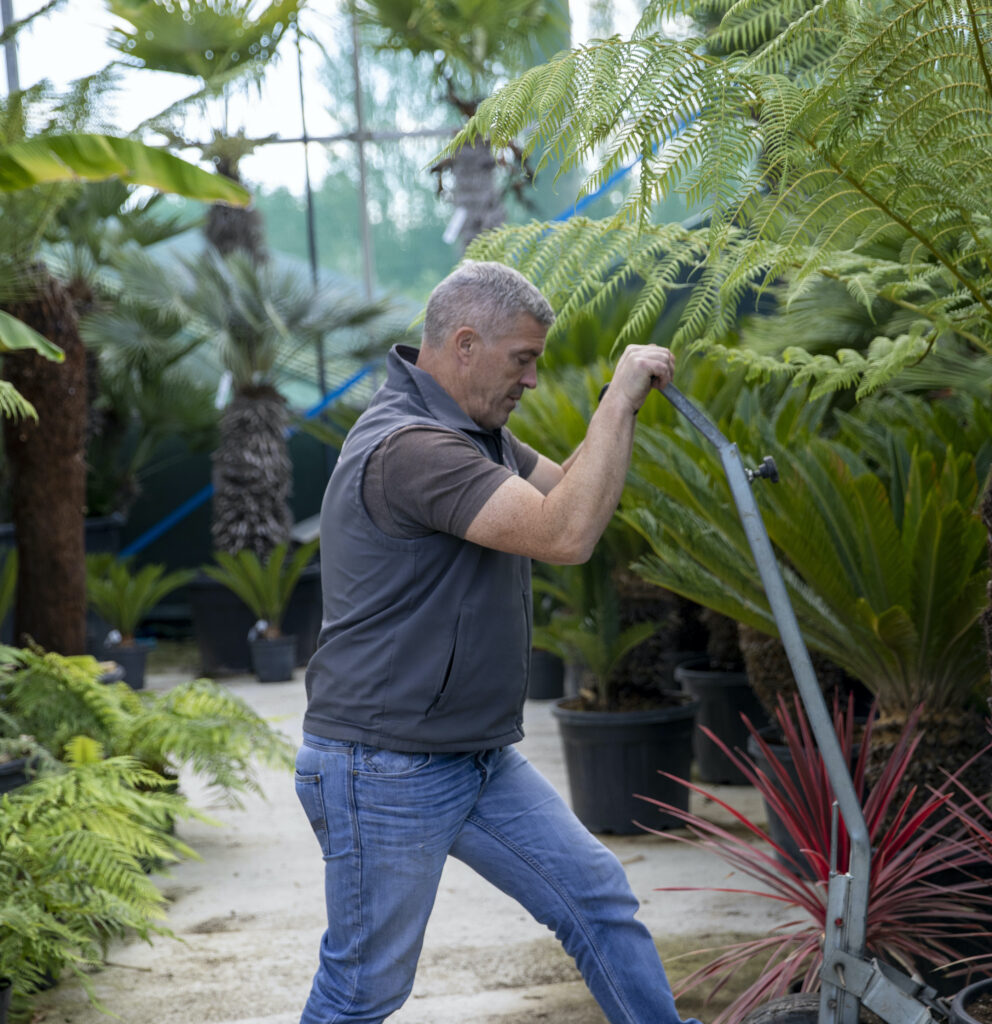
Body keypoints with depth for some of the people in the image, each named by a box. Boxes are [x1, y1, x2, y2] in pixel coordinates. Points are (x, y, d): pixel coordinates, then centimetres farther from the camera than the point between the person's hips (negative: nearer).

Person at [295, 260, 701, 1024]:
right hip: (385, 770, -10)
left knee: (597, 897, 10)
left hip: (481, 759, 10)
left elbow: (561, 487, 20)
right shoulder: (408, 447, -25)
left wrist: (627, 399, 3)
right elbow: (565, 533, -32)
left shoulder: (473, 431, 10)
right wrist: (619, 402, -23)